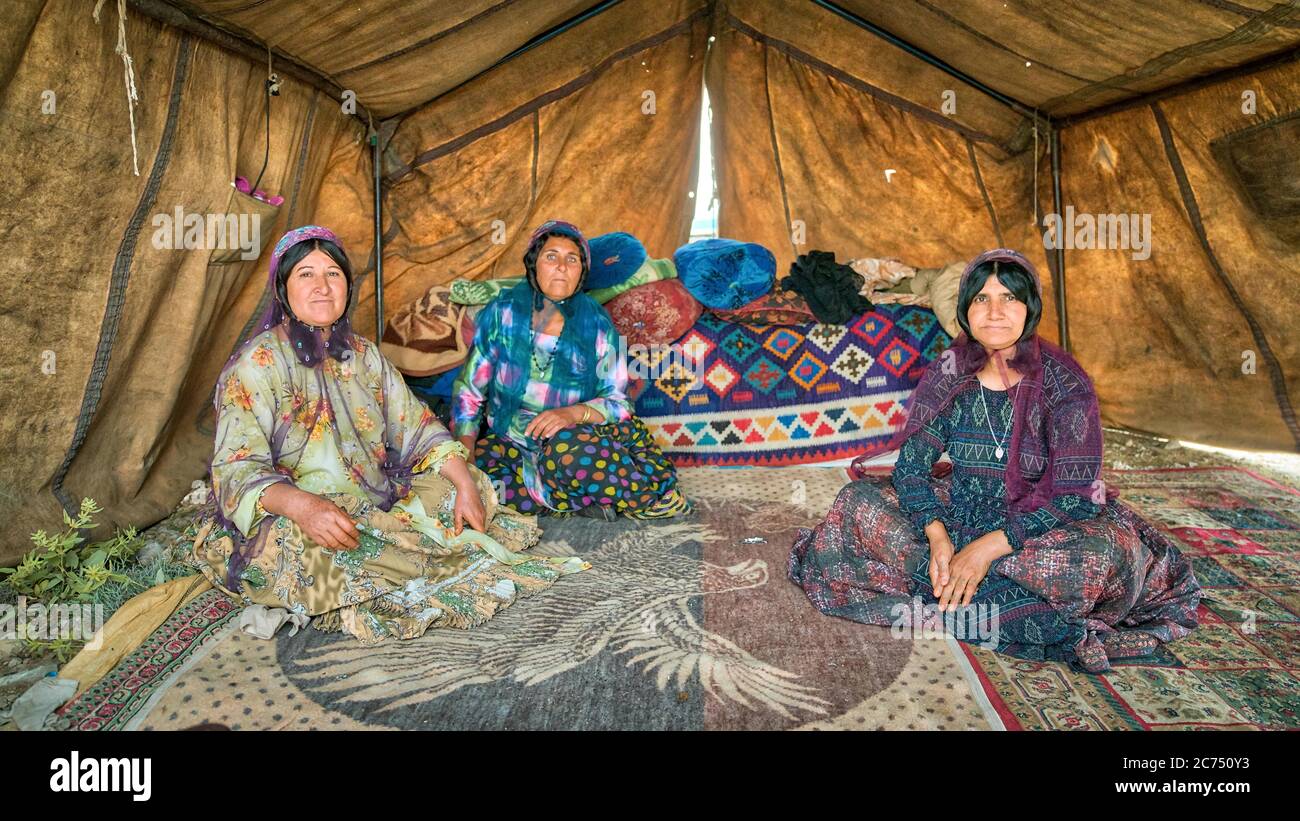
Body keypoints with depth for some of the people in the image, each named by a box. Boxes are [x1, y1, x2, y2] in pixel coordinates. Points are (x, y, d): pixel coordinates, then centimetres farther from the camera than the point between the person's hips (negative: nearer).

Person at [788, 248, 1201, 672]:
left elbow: (1075, 497, -18)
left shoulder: (1064, 383, -14)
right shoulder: (949, 374, -6)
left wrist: (991, 546, -28)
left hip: (1036, 528, -3)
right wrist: (937, 536, -26)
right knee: (858, 502, -18)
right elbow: (911, 465, -8)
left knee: (1102, 554, -36)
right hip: (959, 515, 4)